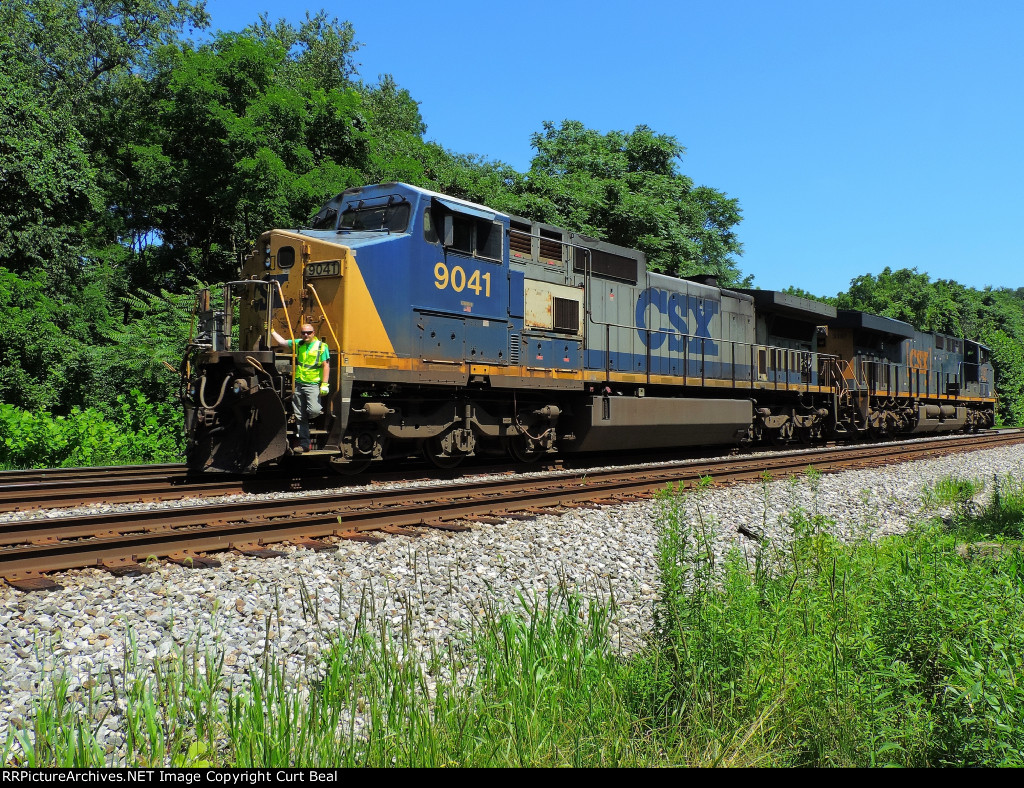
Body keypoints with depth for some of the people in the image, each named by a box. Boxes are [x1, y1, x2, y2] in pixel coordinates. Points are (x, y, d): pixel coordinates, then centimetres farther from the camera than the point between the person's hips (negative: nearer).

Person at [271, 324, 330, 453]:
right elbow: (282, 342, 23)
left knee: (313, 410, -22)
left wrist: (324, 384, -13)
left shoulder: (321, 346, -2)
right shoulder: (298, 344, 14)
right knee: (299, 416, 4)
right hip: (298, 384, 5)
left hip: (313, 384, -5)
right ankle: (304, 443, 9)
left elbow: (326, 366, -7)